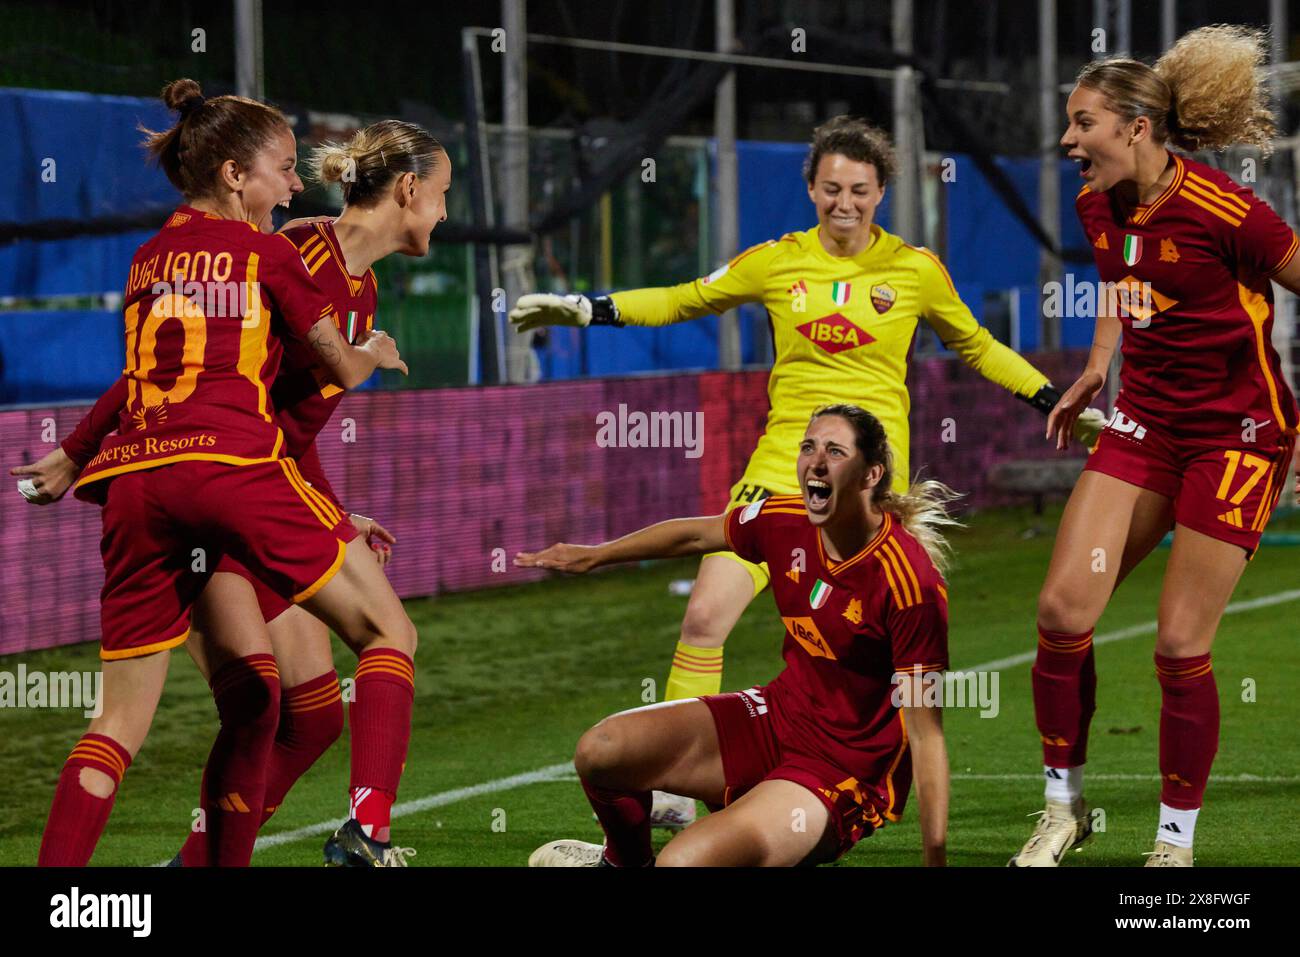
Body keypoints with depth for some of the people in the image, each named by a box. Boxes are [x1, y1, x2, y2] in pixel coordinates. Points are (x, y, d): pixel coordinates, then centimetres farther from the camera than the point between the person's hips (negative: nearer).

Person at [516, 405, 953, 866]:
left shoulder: (913, 583, -26)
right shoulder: (784, 522, -7)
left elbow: (925, 733, -23)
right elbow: (694, 535, 16)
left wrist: (934, 857, -24)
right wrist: (593, 556, 28)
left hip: (845, 776, -7)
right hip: (776, 717, 7)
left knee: (682, 862, -28)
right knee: (599, 751, -6)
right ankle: (624, 861, 25)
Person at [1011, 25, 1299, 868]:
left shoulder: (1224, 213, -21)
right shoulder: (1098, 205, 1)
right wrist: (1096, 371, 14)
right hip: (1145, 423, 6)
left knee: (1181, 646, -6)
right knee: (1063, 609, -6)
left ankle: (1177, 841, 11)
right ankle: (1064, 806, 12)